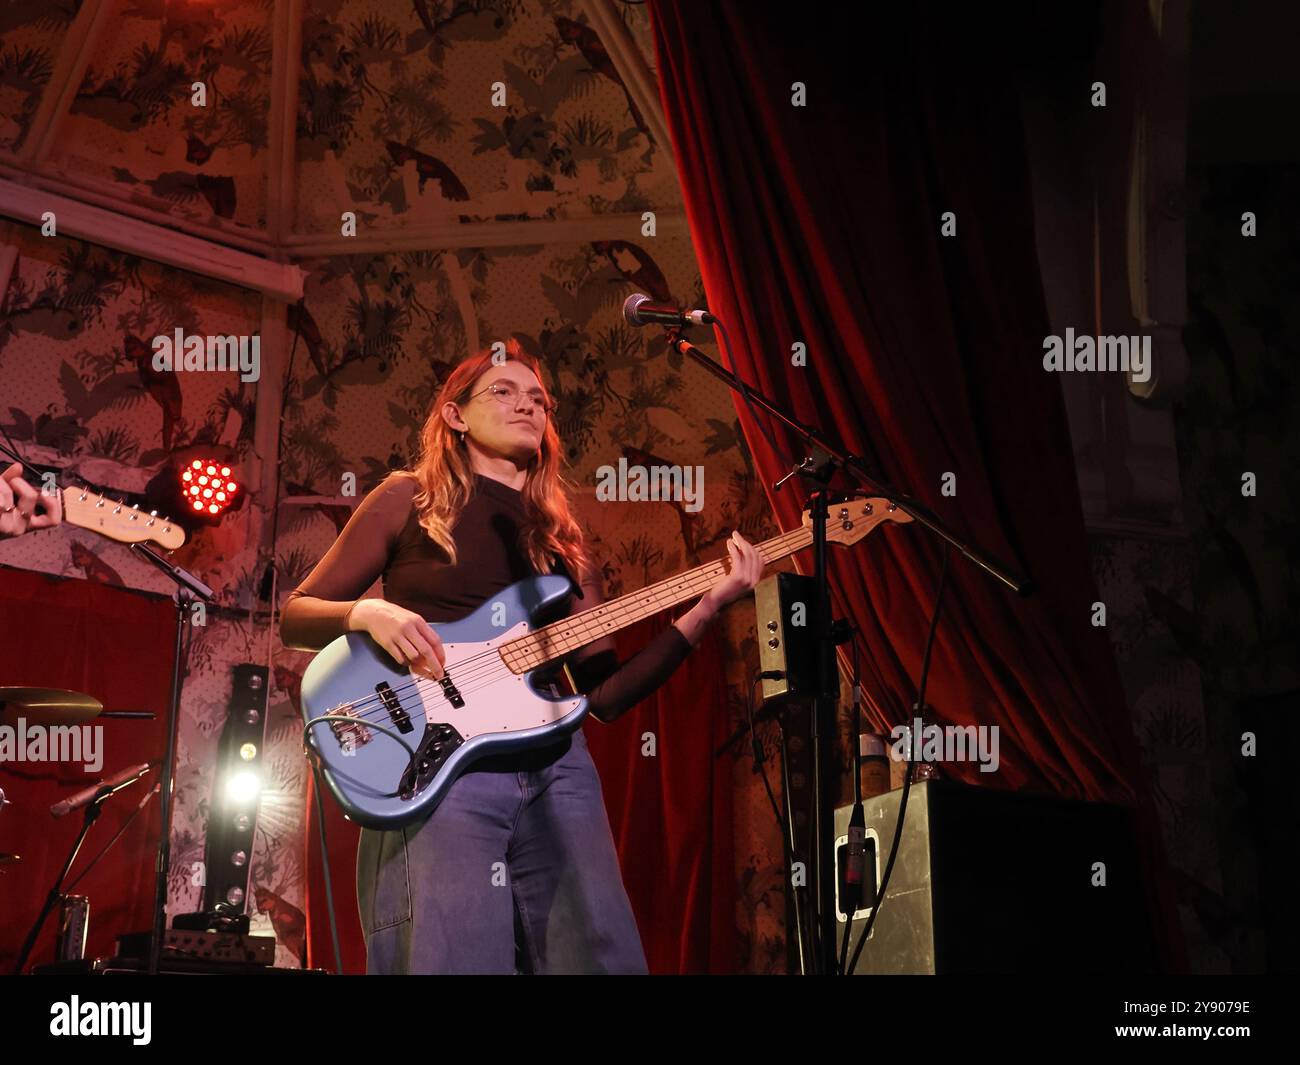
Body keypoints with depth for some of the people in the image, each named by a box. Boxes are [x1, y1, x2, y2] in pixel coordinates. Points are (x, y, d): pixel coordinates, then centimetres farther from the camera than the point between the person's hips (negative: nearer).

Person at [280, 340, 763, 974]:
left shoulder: (560, 537, 20)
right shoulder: (409, 500, 10)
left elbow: (605, 691, 12)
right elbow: (295, 615, 9)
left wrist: (707, 607, 3)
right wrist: (367, 613, -12)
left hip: (556, 771, 4)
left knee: (602, 960, -1)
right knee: (449, 961, -15)